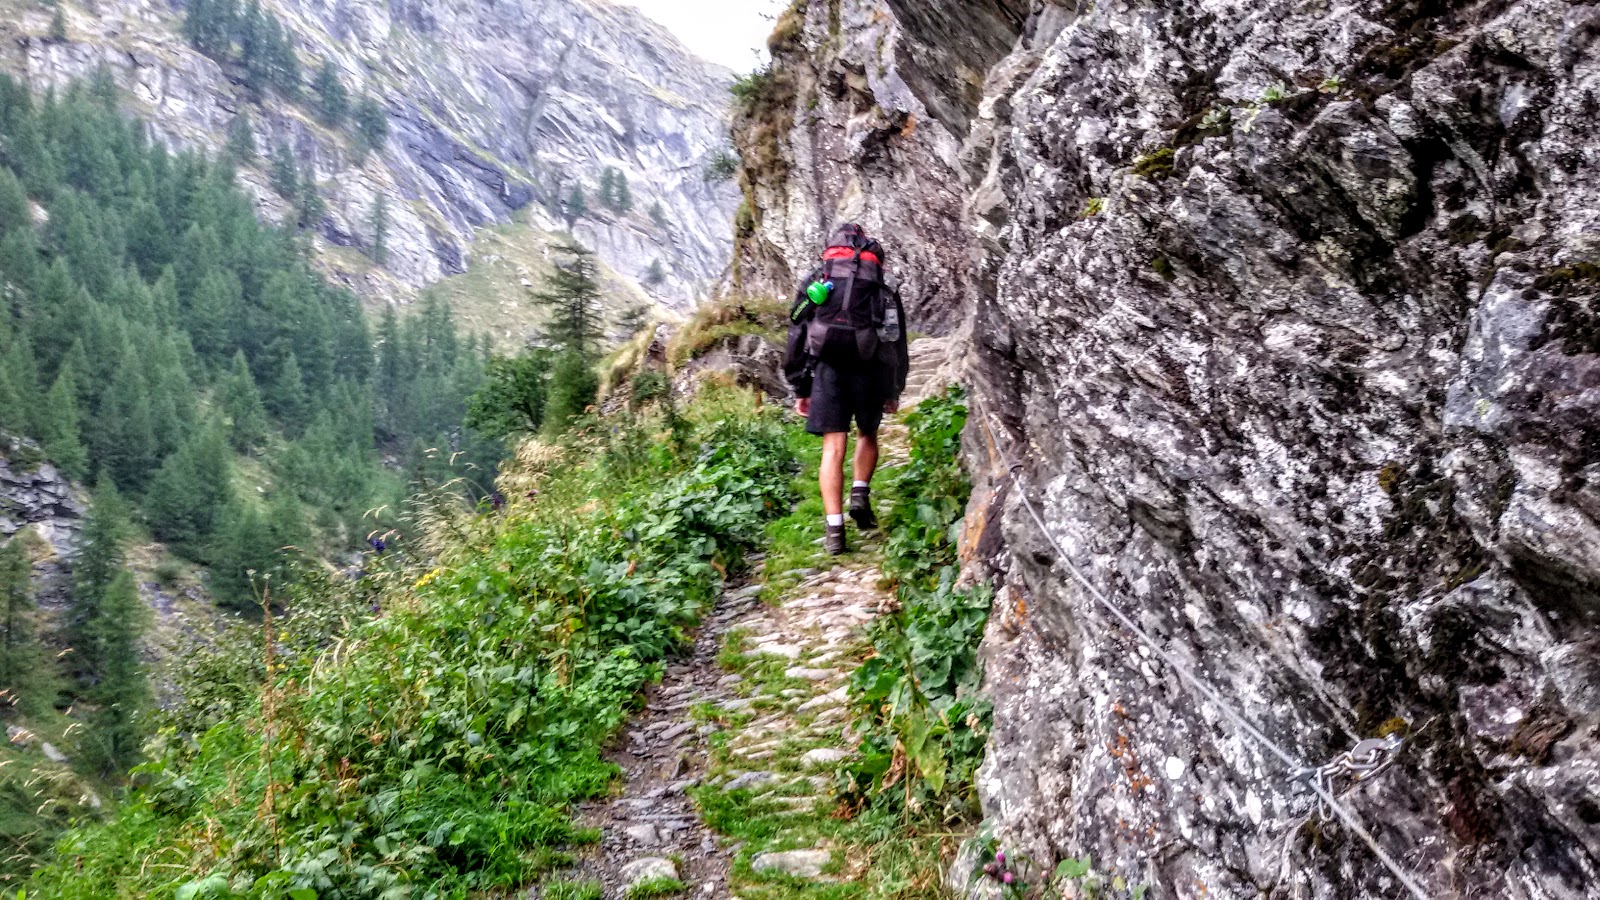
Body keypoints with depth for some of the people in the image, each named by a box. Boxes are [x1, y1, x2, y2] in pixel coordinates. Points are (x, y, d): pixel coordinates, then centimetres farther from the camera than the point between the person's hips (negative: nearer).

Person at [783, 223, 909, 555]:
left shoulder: (816, 279, 17)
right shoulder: (884, 282, 17)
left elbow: (797, 336, 12)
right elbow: (899, 342, 14)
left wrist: (800, 389, 14)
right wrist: (894, 391, 19)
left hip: (827, 366, 0)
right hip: (870, 368, 0)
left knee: (833, 447, -2)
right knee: (867, 434, 24)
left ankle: (834, 529, -10)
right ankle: (860, 495, 5)